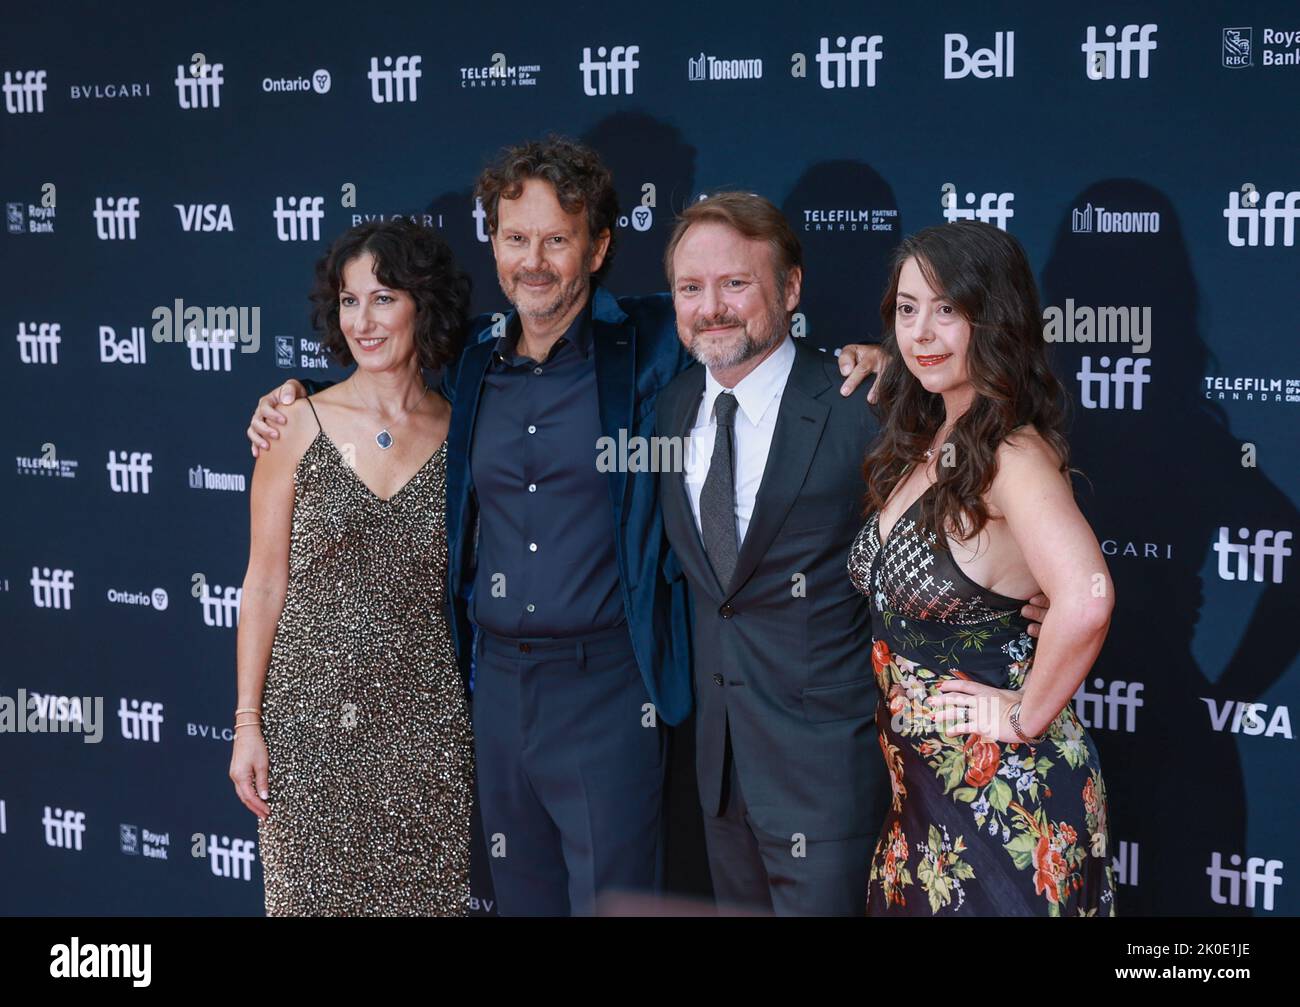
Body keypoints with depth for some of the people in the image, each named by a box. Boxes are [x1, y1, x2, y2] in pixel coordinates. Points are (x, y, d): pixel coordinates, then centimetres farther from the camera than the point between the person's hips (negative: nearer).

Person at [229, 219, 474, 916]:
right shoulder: (299, 425, -2)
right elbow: (265, 582, 1)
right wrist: (247, 720, -3)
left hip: (427, 723, 1)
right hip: (311, 713, -1)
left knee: (427, 893, 5)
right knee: (315, 891, 5)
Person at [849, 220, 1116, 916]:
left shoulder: (1011, 455, -22)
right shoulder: (920, 441, 5)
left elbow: (1084, 598, -37)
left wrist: (1026, 716, -23)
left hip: (1004, 791, -8)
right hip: (918, 782, 8)